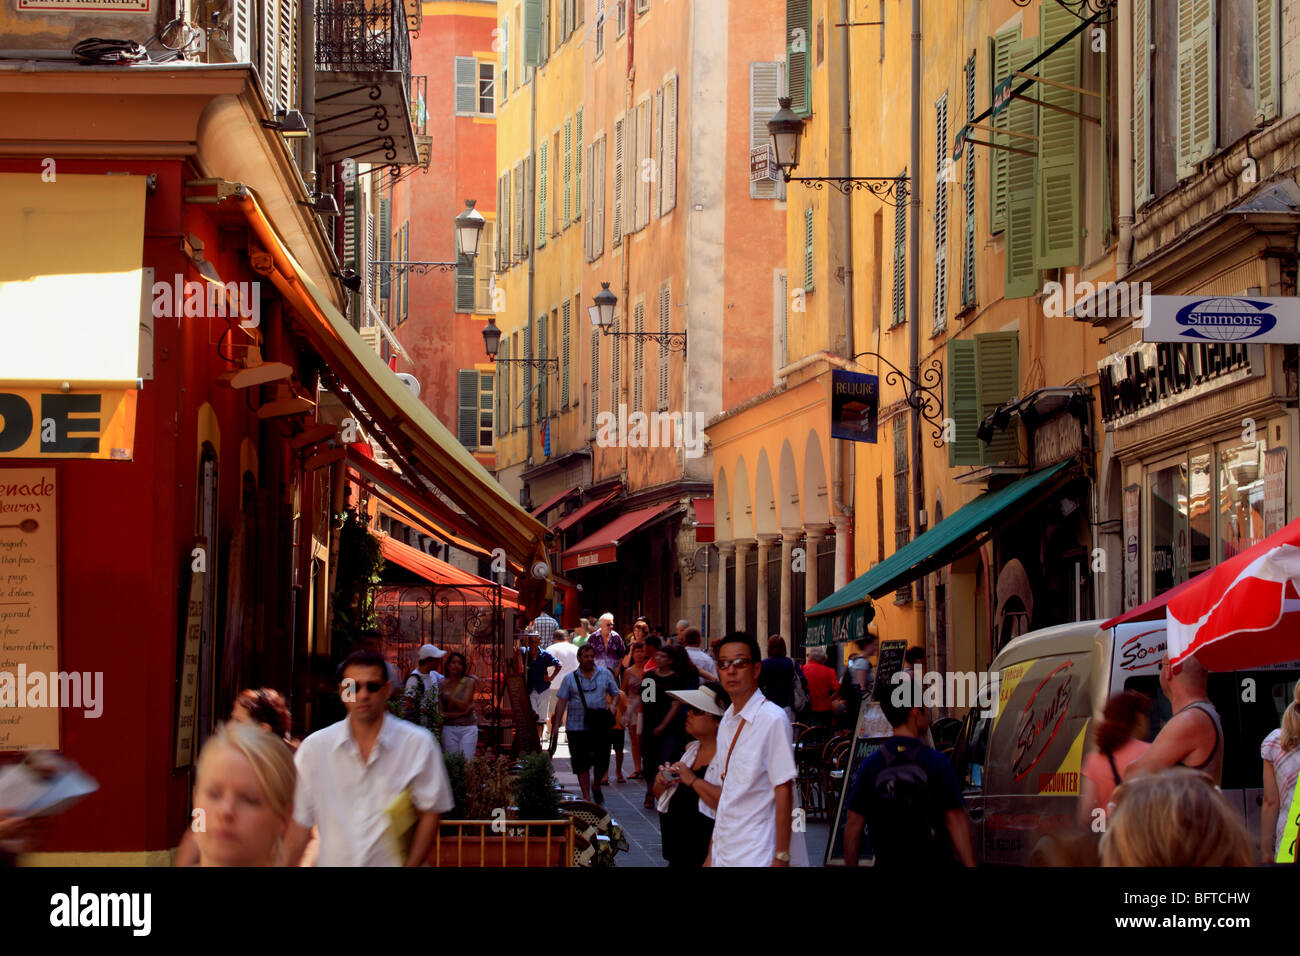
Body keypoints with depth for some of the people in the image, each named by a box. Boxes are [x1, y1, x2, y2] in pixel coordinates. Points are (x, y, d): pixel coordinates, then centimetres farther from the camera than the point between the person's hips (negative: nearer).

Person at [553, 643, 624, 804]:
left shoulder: (605, 674, 8)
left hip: (600, 727, 1)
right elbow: (561, 702, 2)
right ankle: (586, 796, 9)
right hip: (577, 728, -1)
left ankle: (596, 786, 29)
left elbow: (616, 693, 14)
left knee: (602, 759, -1)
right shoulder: (570, 679, 4)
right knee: (581, 763, 1)